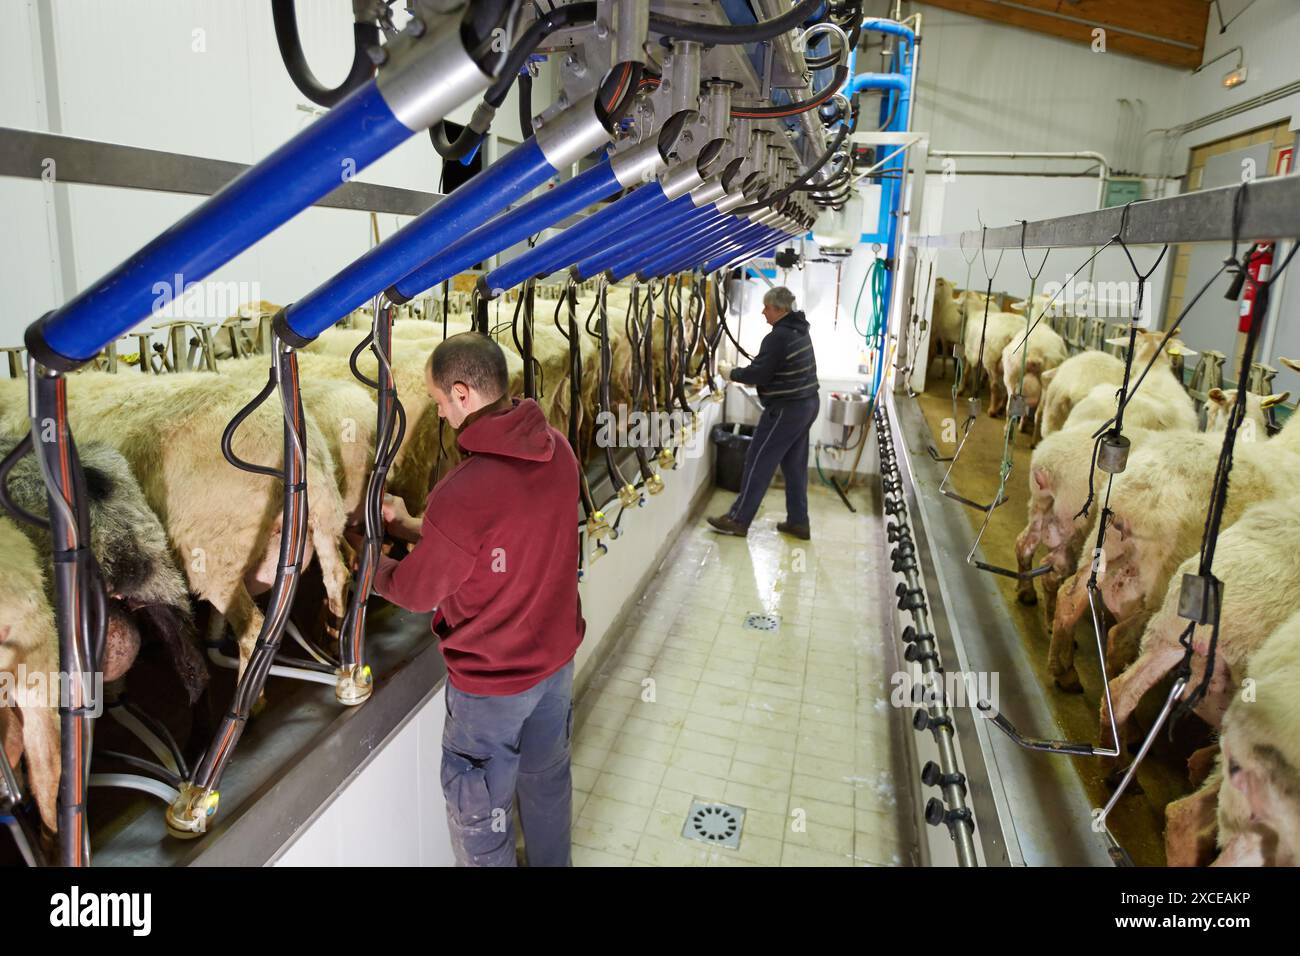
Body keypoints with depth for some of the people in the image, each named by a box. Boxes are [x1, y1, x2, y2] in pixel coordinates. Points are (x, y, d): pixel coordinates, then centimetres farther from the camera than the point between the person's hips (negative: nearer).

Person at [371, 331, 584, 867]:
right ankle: (551, 862, 50)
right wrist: (412, 527, 8)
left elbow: (415, 592, -14)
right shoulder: (558, 450, -10)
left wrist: (373, 569, 7)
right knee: (548, 778, 28)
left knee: (479, 813, 18)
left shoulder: (462, 493, -32)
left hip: (492, 681, -7)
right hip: (557, 655, 7)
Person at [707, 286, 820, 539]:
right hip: (808, 404, 9)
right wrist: (746, 373, 9)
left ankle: (738, 519, 6)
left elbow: (758, 374, -21)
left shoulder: (777, 337, -20)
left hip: (785, 409, -9)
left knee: (758, 462, -1)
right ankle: (798, 522, 19)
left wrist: (732, 374, -3)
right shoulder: (800, 330, 10)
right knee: (795, 465, 13)